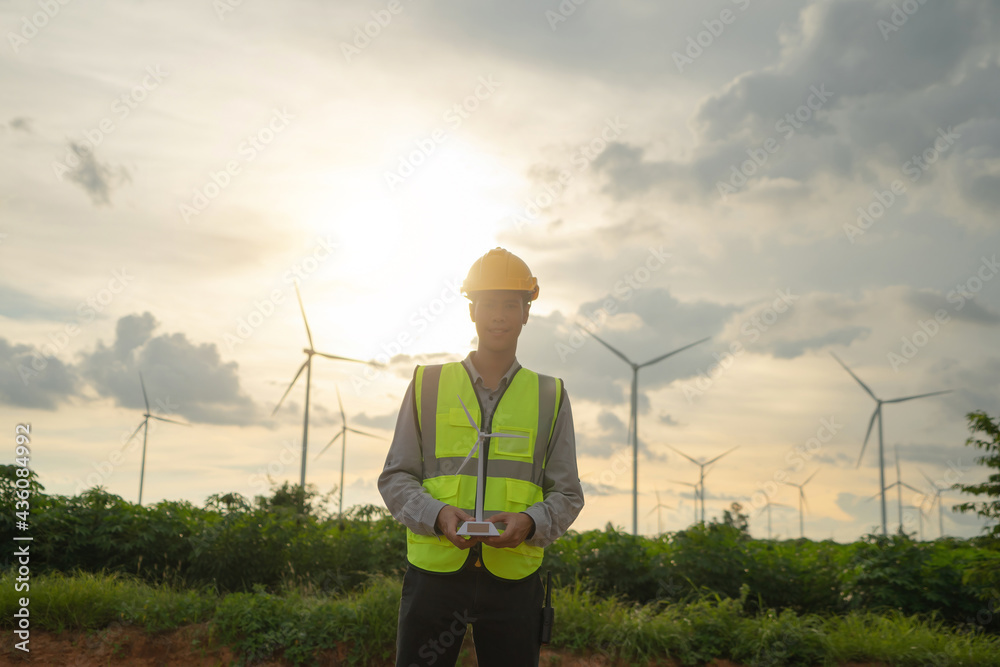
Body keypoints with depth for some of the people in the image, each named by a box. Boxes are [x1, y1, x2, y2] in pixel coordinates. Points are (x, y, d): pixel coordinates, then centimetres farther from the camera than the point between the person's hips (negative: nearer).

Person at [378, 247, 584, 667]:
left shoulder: (549, 396, 9)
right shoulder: (427, 385, 7)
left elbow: (567, 494, 8)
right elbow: (395, 478, 7)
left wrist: (530, 523, -13)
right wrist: (437, 515, -13)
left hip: (513, 577, 1)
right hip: (434, 571, 0)